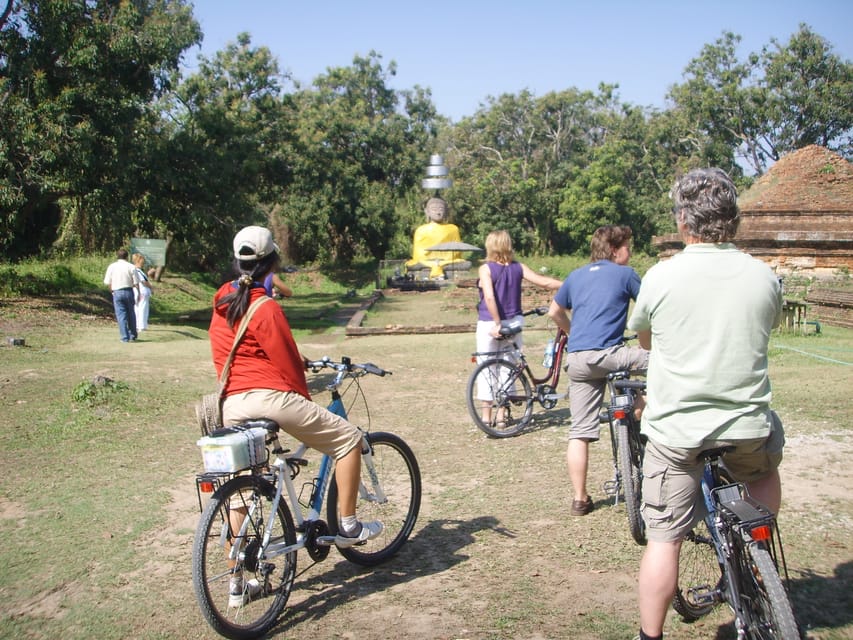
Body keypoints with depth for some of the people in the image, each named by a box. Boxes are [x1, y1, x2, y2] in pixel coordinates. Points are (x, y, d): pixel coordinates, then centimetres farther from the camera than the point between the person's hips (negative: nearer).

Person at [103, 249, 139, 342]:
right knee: (131, 314, 13)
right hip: (129, 291, 0)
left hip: (117, 292, 0)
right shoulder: (131, 267, -1)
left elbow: (107, 282, 2)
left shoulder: (112, 267, 2)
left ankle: (125, 337, -2)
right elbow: (136, 283, -3)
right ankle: (132, 335, 20)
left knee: (121, 315, 2)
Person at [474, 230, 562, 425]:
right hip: (513, 323, 4)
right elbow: (543, 281, -6)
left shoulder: (486, 269, -11)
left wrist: (497, 324, -19)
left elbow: (489, 297, -22)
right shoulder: (518, 267, -1)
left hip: (489, 325, -4)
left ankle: (487, 416, 10)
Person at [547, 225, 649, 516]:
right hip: (607, 353, -6)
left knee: (579, 432, 8)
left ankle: (579, 499, 11)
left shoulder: (576, 276, 20)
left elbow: (555, 312, 29)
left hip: (576, 359, 6)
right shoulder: (625, 274, 4)